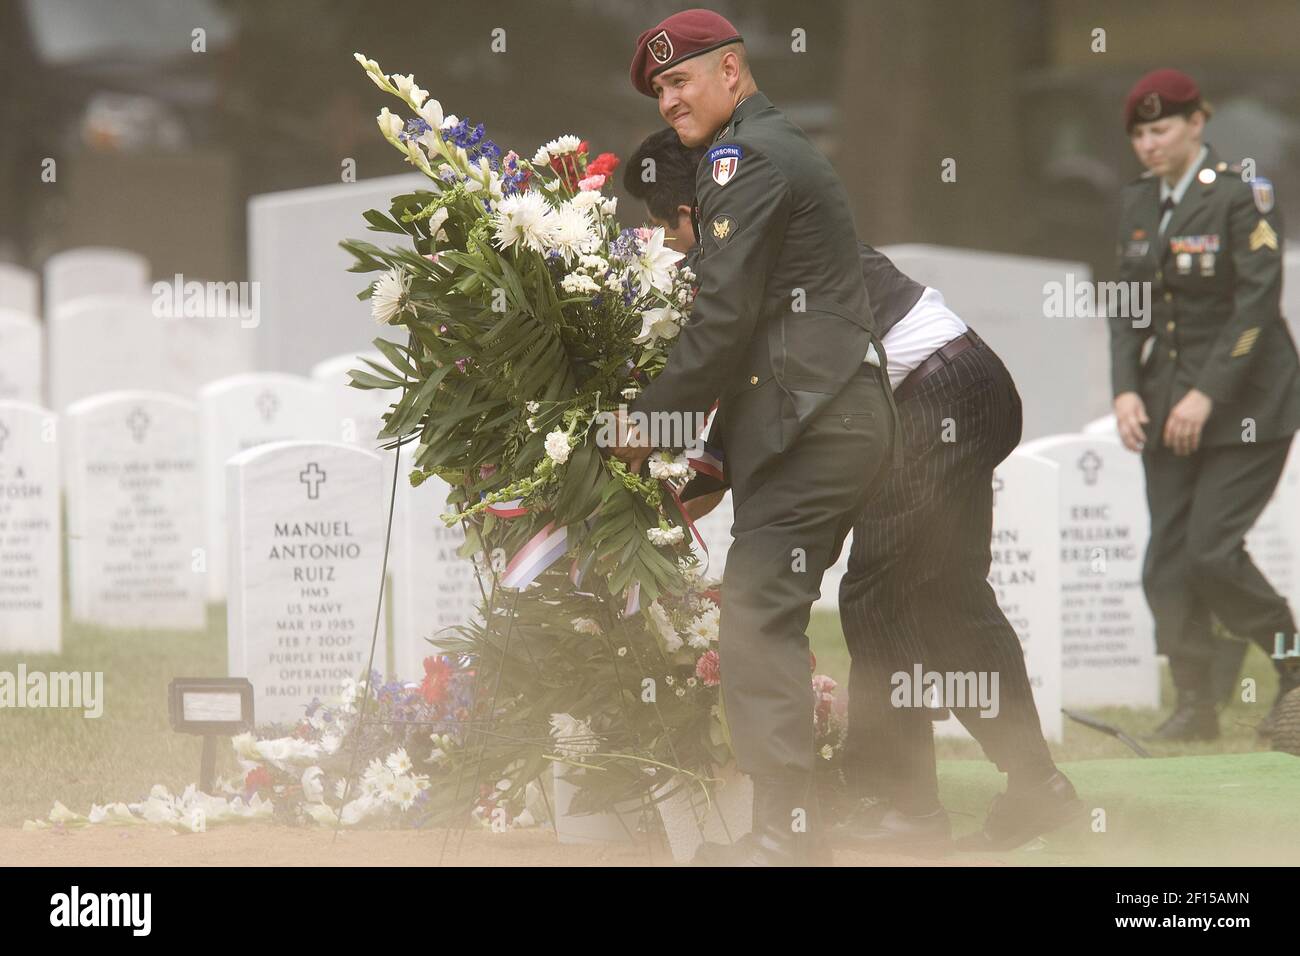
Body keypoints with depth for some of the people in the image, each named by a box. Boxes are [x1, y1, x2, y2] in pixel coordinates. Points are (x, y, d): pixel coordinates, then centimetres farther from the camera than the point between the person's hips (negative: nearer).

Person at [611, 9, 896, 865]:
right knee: (770, 624, 11)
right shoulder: (783, 148, 25)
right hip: (838, 417, 11)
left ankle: (788, 835, -17)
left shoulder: (745, 157, -8)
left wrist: (651, 418, -4)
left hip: (813, 425, -11)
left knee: (757, 626, -13)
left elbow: (726, 314, -14)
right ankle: (787, 824, 12)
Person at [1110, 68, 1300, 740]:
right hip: (1166, 402, 6)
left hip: (1245, 400, -6)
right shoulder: (1138, 203, 9)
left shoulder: (1242, 196, -11)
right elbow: (1128, 303, 11)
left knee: (1211, 549, -13)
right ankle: (1194, 703, 6)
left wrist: (1206, 395, -19)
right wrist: (1126, 390, -3)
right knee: (1168, 553, -1)